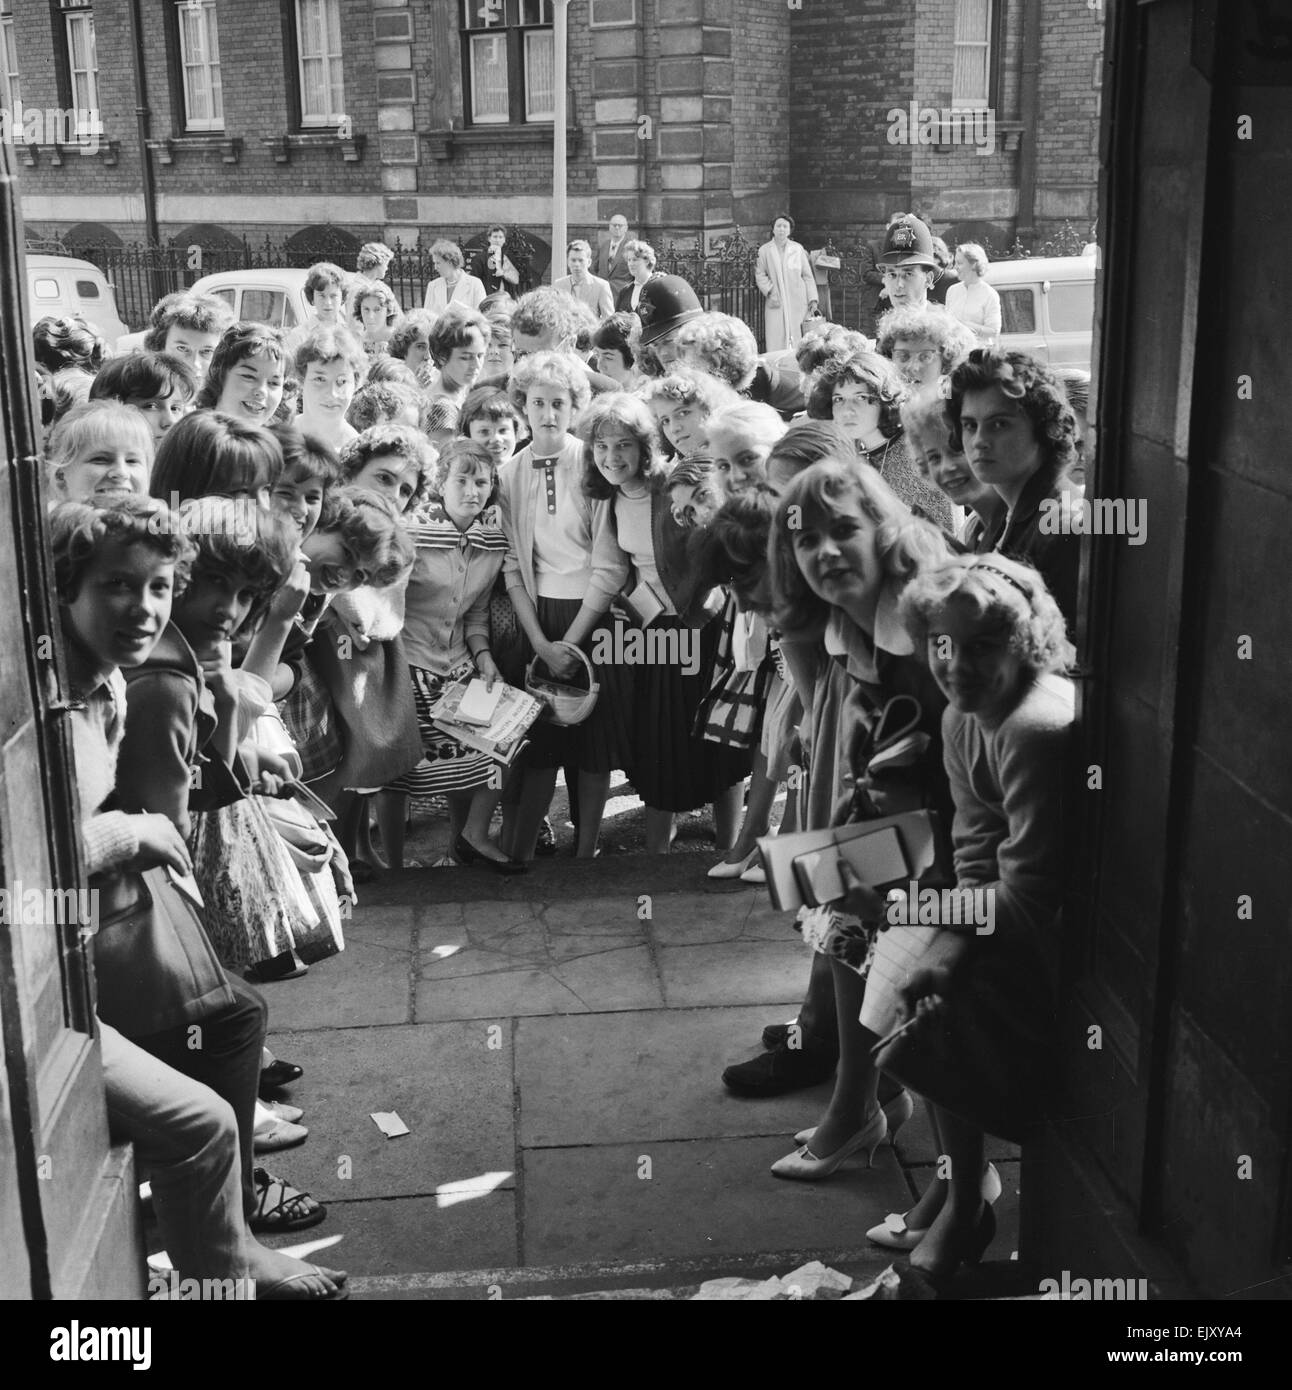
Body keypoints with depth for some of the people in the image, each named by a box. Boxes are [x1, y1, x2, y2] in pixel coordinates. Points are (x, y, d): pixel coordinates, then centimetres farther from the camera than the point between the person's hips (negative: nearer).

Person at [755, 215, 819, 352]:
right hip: (776, 304, -1)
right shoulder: (764, 250, 6)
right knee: (776, 339, -8)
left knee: (797, 337, -5)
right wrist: (770, 292, -10)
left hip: (798, 302, 1)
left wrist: (812, 299, 3)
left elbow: (808, 276, 9)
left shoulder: (798, 249, 8)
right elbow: (760, 274, 5)